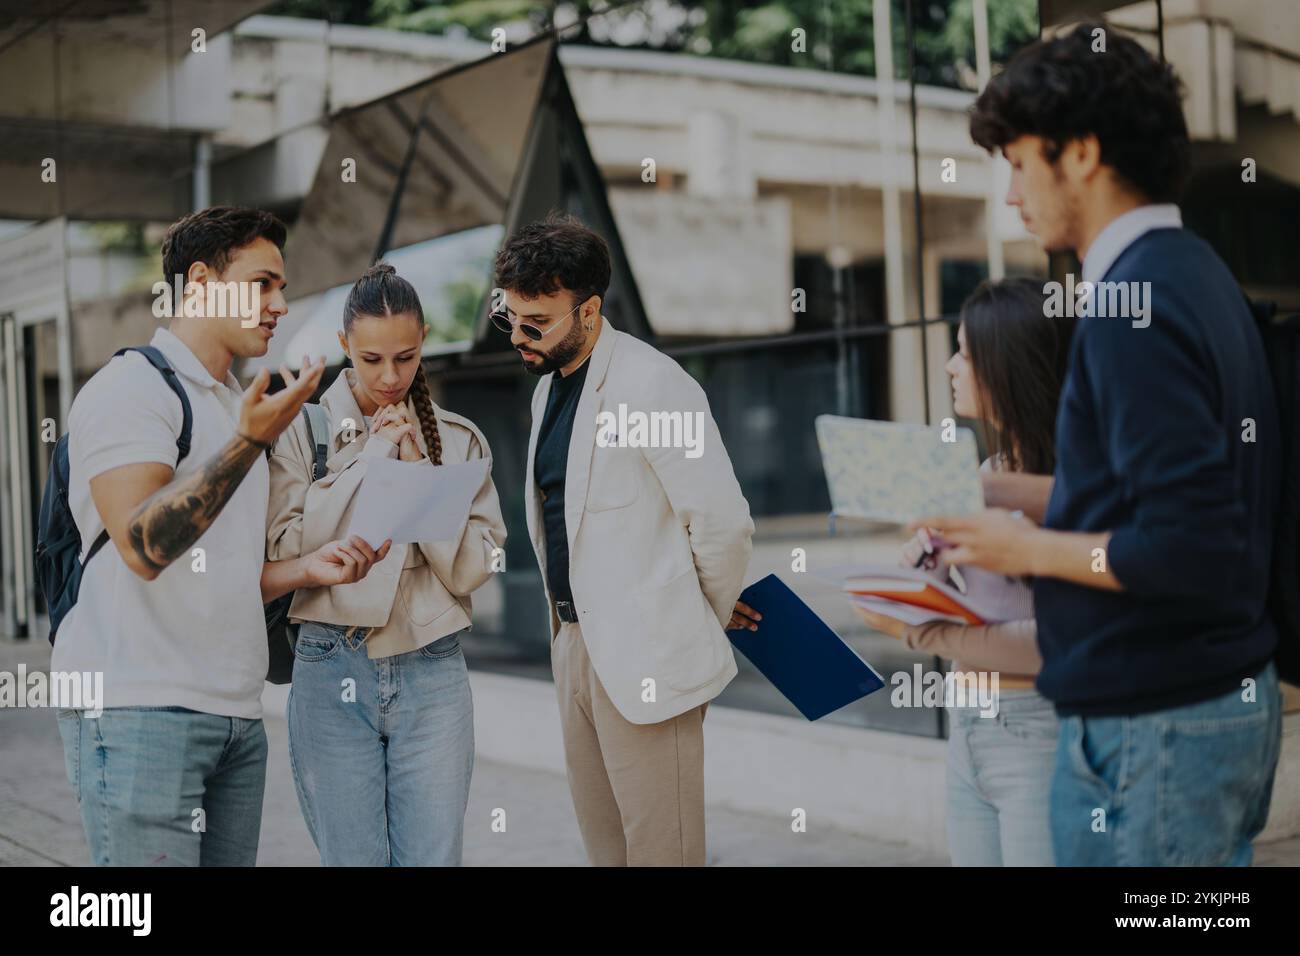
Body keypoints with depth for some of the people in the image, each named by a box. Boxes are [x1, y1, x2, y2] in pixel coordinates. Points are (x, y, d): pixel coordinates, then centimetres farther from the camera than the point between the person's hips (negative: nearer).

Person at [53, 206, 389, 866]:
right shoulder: (131, 386, -5)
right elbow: (144, 546, -19)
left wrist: (307, 567, 7)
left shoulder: (236, 407, 21)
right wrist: (250, 442, -23)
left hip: (235, 714, 8)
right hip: (139, 712, -8)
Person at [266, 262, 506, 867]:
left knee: (433, 857, 0)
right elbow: (286, 551, -9)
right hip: (333, 673, -1)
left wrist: (419, 471, -8)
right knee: (352, 858, 3)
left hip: (432, 673, 1)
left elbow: (472, 570, 0)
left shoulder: (457, 438, 7)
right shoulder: (304, 430, 2)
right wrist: (369, 458, -9)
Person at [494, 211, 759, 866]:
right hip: (575, 641, 9)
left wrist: (709, 618, -1)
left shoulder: (653, 384, -17)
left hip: (645, 658, -8)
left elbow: (724, 524, -17)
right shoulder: (550, 382, 12)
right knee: (601, 839, 16)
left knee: (659, 848, -1)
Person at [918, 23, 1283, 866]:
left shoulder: (1134, 302, -19)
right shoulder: (1195, 272, 11)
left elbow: (1190, 549, -25)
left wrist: (1032, 549, -12)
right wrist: (1039, 511, 10)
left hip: (1151, 726, -10)